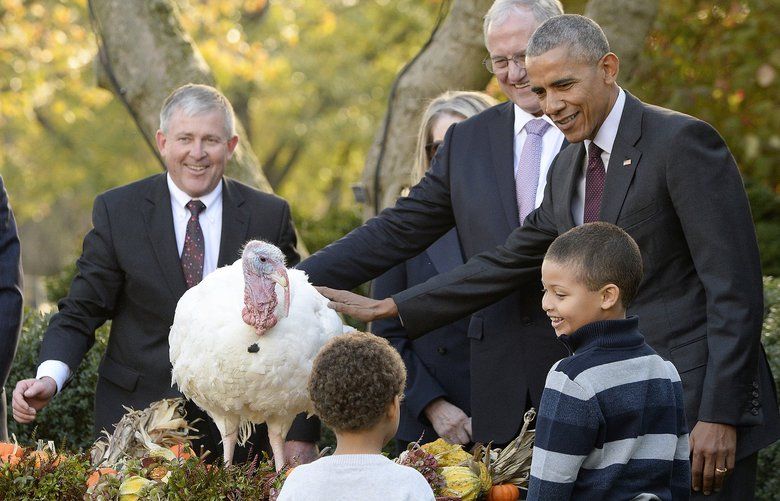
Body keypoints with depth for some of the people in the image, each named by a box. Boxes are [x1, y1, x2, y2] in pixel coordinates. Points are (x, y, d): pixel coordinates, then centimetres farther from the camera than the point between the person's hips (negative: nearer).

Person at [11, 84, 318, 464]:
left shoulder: (270, 216, 1)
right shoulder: (116, 211, -1)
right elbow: (81, 312, -1)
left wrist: (300, 434, -3)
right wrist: (49, 377, -21)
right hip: (136, 418, 0)